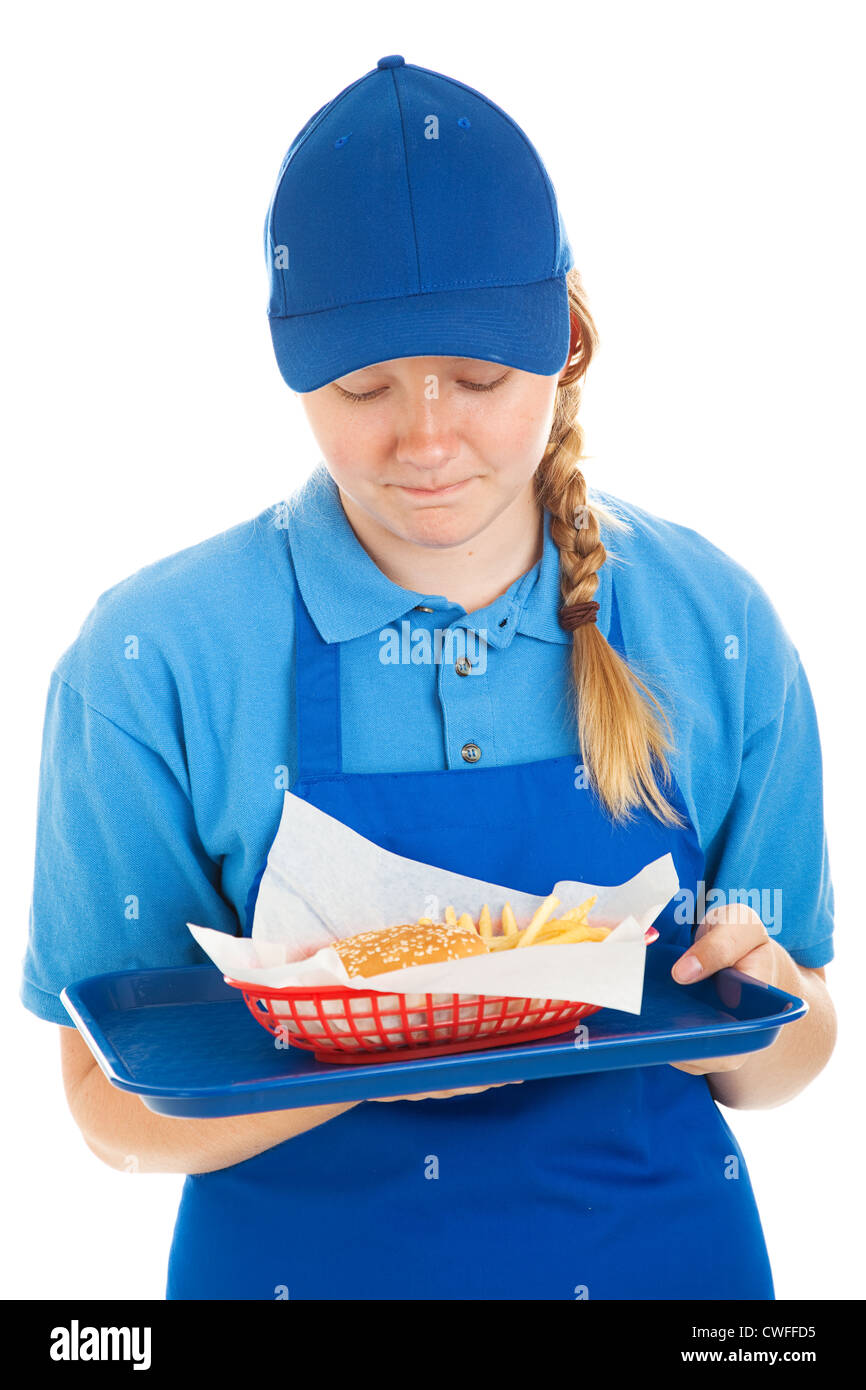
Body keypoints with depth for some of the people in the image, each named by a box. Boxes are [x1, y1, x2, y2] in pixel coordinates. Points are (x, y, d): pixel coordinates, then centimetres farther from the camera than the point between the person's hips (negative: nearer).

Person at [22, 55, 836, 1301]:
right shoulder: (151, 660, -15)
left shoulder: (715, 628, -8)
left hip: (661, 1248, 2)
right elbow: (116, 1109, -13)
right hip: (300, 1260, -1)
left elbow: (785, 1061, 0)